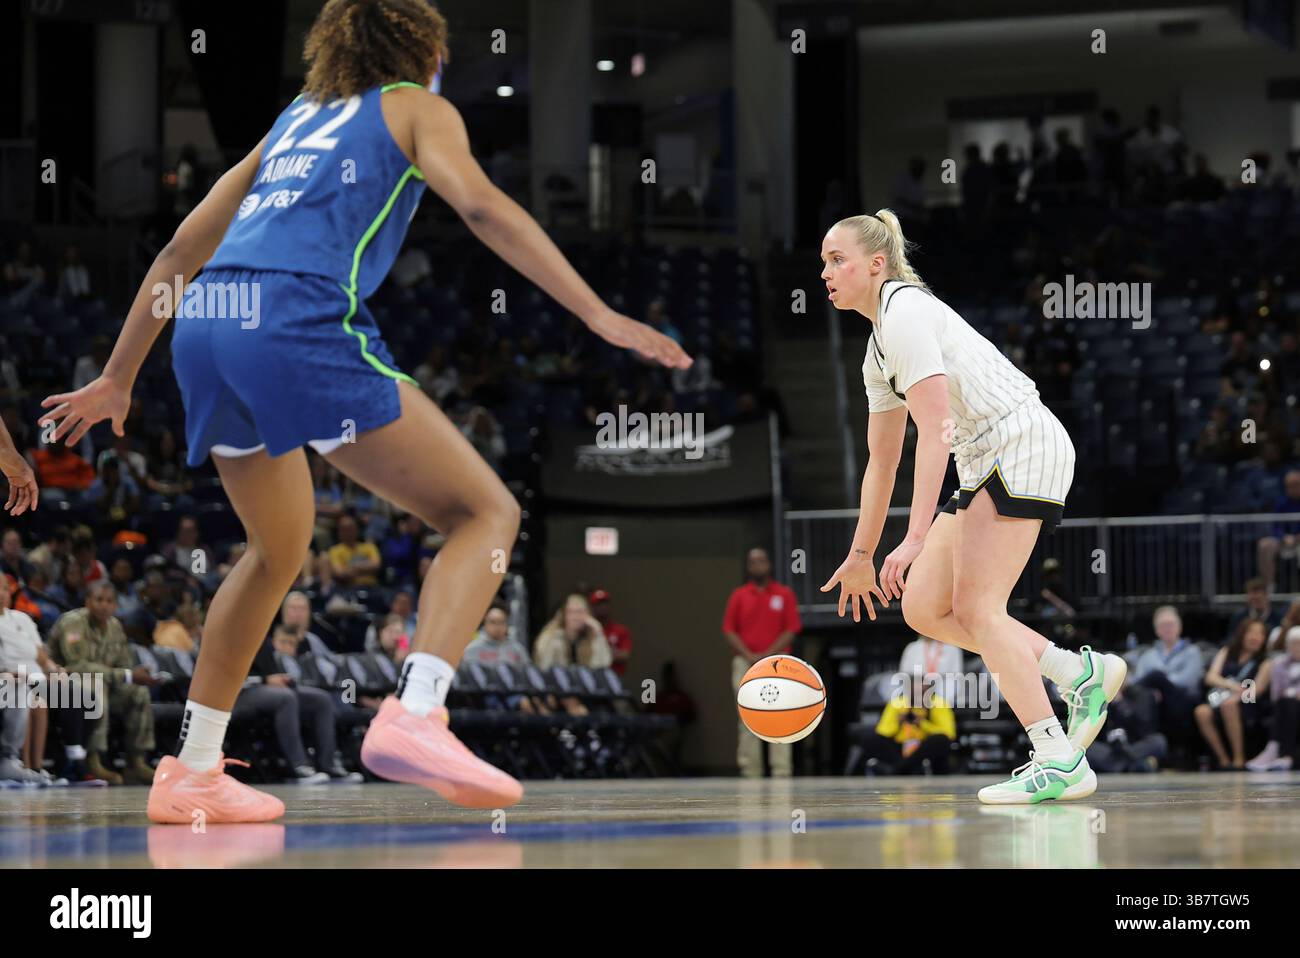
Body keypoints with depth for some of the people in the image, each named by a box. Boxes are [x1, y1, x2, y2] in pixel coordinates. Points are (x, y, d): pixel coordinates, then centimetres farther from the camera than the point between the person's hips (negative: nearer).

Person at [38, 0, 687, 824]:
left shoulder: (296, 119, 32)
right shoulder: (416, 108, 16)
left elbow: (181, 250, 32)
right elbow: (483, 207, -4)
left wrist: (119, 377, 39)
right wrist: (600, 315, -9)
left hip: (204, 328, 7)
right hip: (300, 322, -7)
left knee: (279, 548, 28)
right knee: (486, 512, -2)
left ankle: (192, 771, 26)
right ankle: (414, 717, -24)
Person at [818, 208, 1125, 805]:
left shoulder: (906, 314, -13)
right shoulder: (878, 351, 18)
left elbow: (936, 432, -22)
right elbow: (882, 462, 26)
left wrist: (916, 538, -26)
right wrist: (861, 554, 27)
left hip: (1025, 446, -10)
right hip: (985, 466, 10)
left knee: (975, 608, -15)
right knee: (922, 607, 3)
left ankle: (1060, 761, -17)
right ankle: (1080, 672, 8)